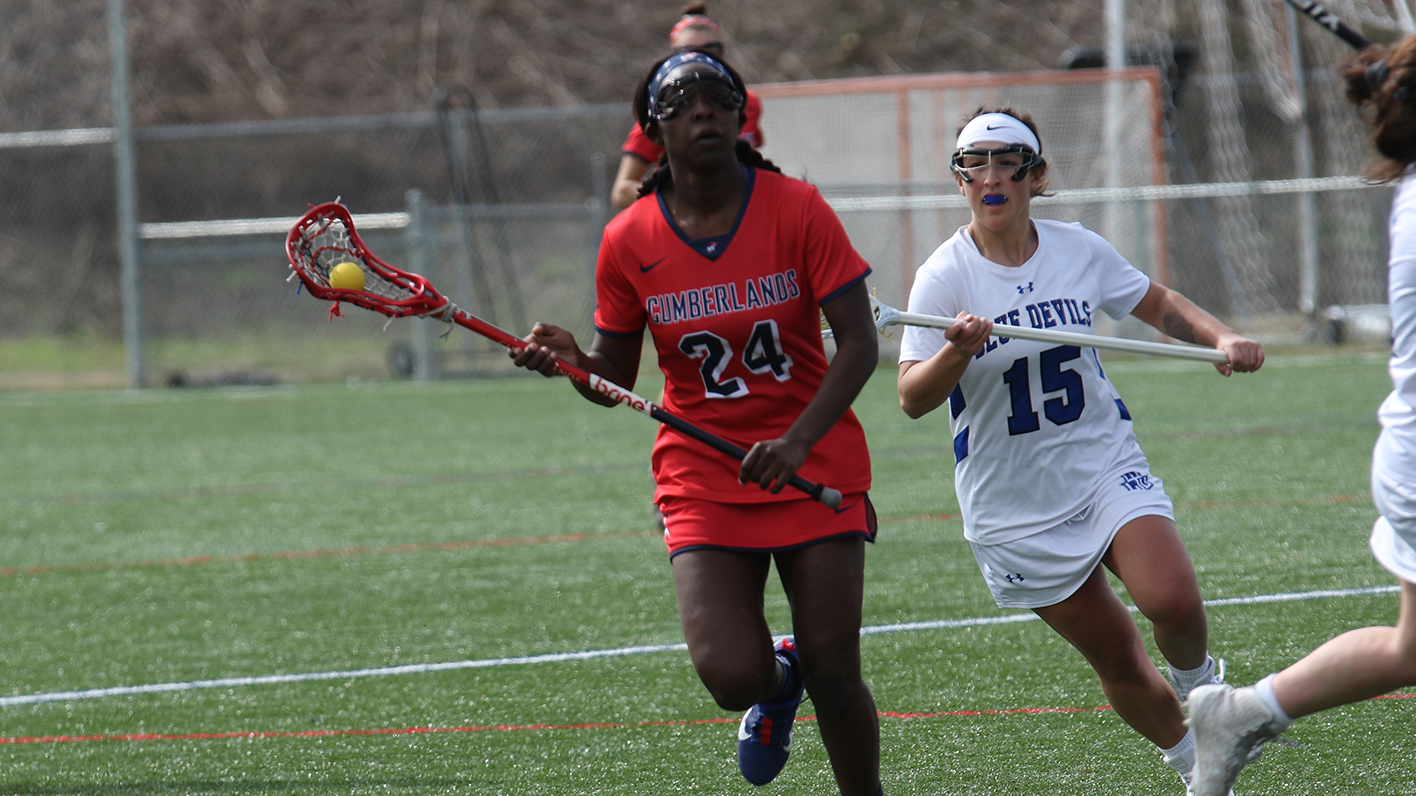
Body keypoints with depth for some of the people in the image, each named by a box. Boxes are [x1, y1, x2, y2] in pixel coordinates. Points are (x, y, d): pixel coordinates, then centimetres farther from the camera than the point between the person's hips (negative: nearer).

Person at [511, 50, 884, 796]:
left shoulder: (795, 210, -9)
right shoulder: (629, 241, -4)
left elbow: (858, 343, -12)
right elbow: (615, 381, 5)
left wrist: (797, 442, -26)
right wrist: (569, 358, -19)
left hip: (815, 469, -1)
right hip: (702, 477, 1)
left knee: (834, 675, -6)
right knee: (731, 674, -16)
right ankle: (778, 678, 22)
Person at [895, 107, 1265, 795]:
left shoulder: (1079, 251, -2)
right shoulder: (943, 278, -11)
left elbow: (1159, 306, 14)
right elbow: (912, 398, -16)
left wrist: (1222, 338, -3)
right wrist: (957, 353, -35)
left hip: (1104, 463, 1)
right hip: (1012, 502, -1)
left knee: (1170, 600, -24)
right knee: (1116, 659, 1)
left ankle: (1197, 680, 9)